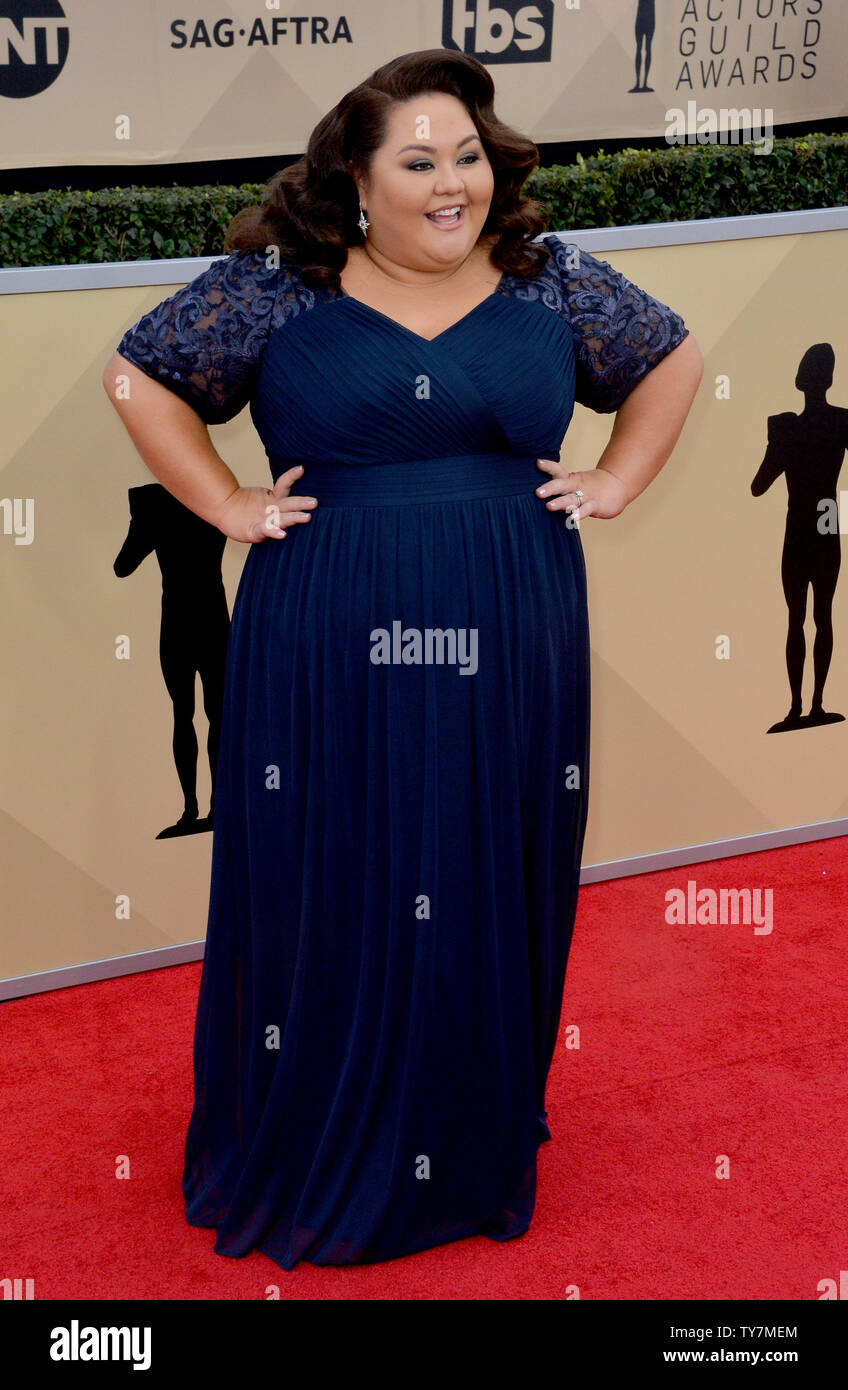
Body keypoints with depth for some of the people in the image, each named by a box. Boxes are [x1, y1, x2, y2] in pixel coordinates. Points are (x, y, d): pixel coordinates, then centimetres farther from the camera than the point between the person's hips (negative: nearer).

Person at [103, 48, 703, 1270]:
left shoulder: (550, 281, 6)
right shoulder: (275, 287, -1)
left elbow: (673, 357, 19)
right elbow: (141, 377, 6)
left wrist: (615, 483, 9)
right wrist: (228, 505, -1)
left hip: (509, 655, 2)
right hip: (332, 656, -2)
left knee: (491, 904, 9)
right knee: (327, 904, 5)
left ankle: (479, 1152, 28)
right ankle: (313, 1163, 23)